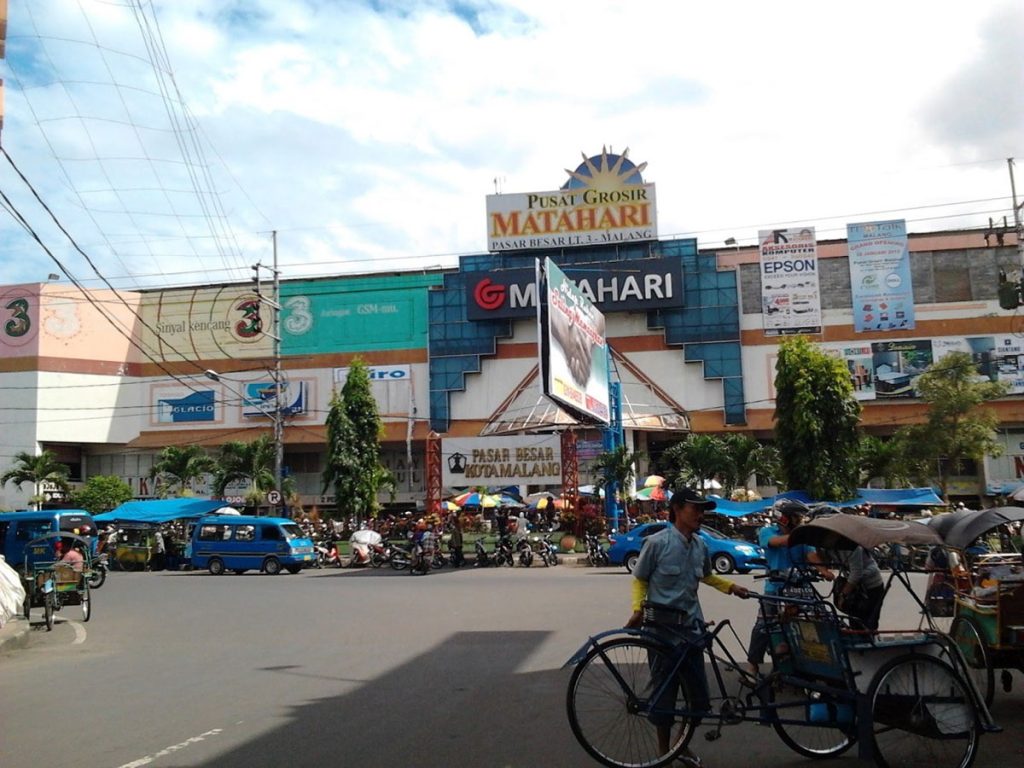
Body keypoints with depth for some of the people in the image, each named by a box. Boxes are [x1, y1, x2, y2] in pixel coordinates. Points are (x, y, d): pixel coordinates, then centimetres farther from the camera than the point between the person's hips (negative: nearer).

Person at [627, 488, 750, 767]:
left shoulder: (700, 545, 3)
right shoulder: (657, 542, -13)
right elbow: (639, 580, -3)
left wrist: (732, 587, 10)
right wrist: (638, 610, -16)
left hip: (691, 628, 5)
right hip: (662, 629, -5)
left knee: (700, 696, 8)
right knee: (664, 694, 4)